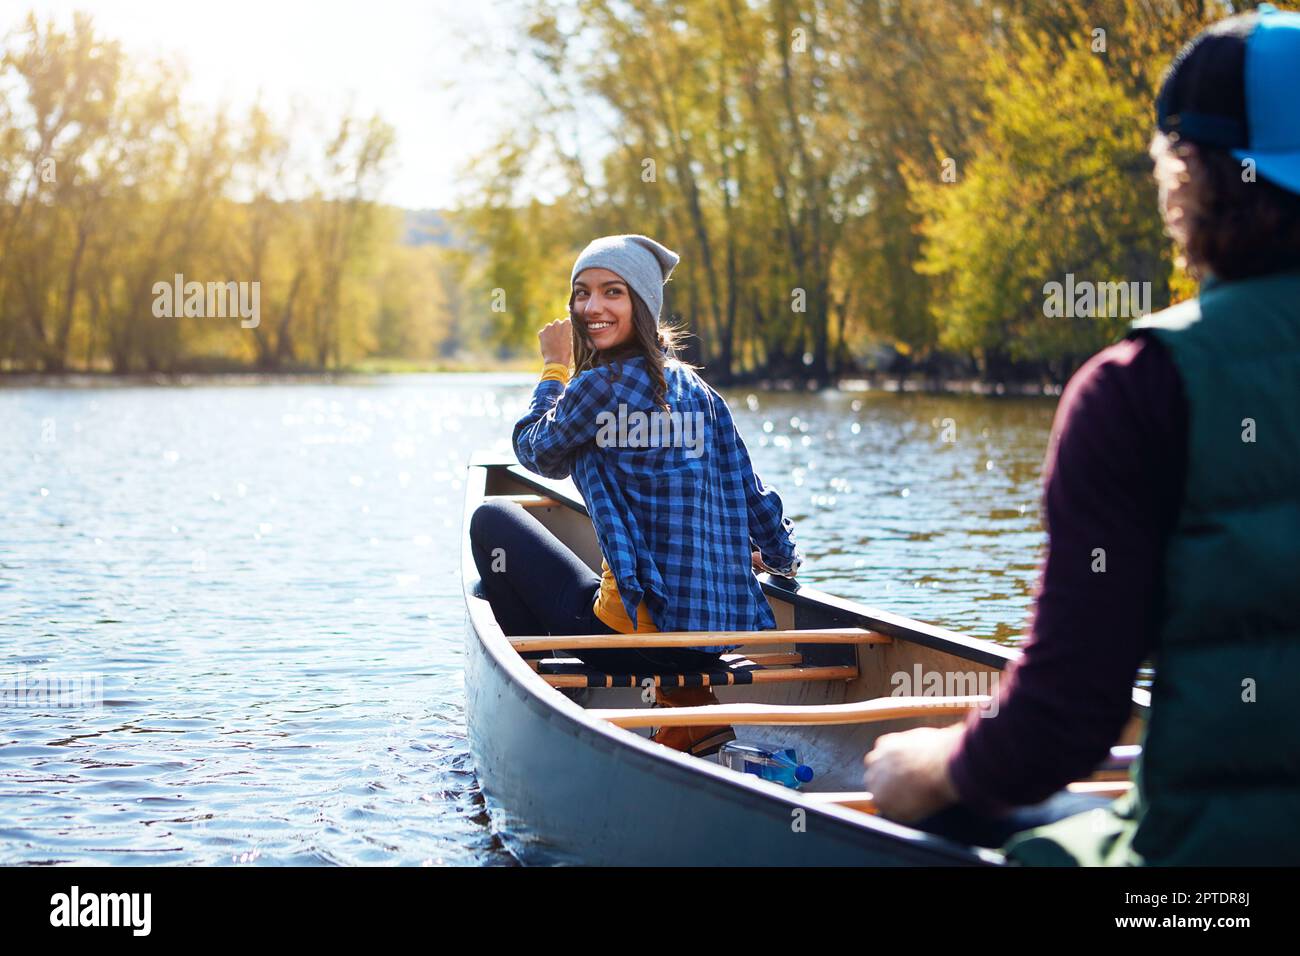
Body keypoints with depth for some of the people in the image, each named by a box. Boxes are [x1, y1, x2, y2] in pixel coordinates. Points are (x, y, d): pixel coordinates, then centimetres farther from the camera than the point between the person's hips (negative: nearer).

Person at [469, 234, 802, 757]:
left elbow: (535, 449, 6)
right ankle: (687, 701, 19)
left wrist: (555, 366, 19)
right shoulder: (694, 388, 9)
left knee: (493, 520, 11)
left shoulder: (602, 385, -11)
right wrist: (782, 556, 33)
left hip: (639, 635, -7)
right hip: (721, 629, 7)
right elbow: (749, 492, 15)